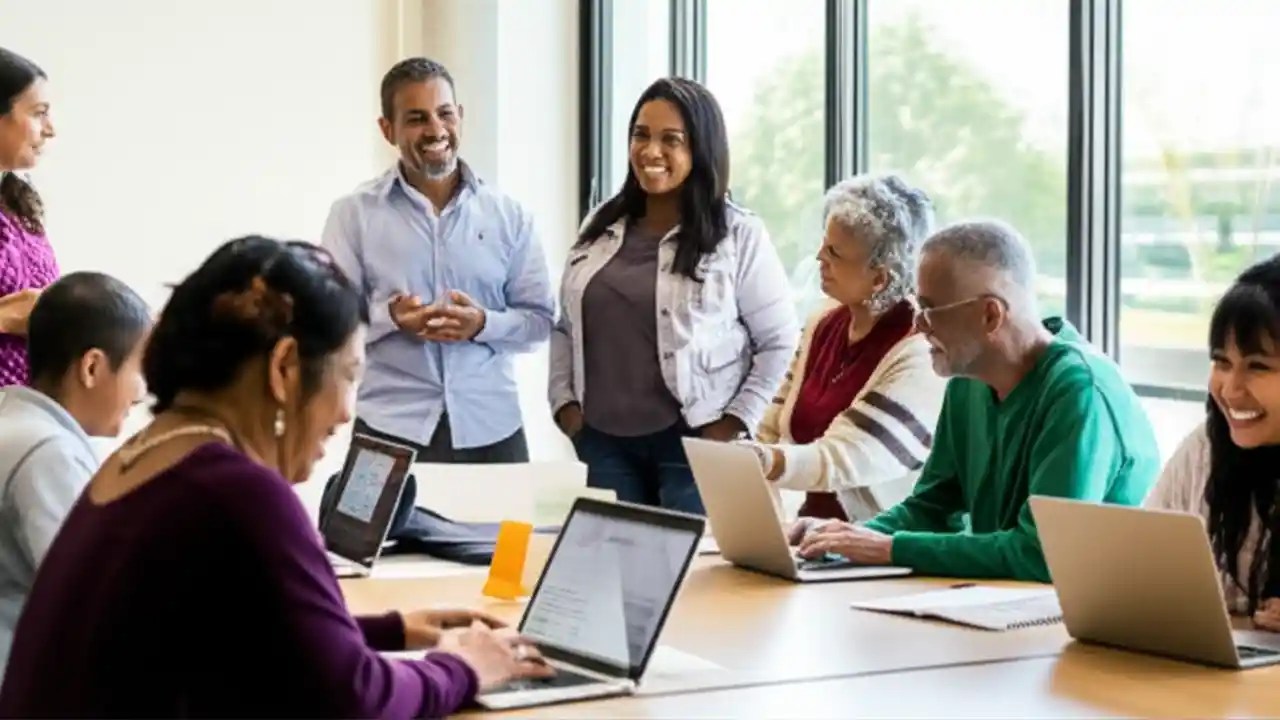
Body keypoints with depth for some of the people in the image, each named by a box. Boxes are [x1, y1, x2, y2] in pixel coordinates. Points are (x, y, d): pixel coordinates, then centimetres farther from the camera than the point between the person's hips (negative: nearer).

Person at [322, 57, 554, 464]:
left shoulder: (509, 215, 7)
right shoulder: (355, 213, 2)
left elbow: (540, 319, 6)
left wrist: (483, 323, -13)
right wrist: (390, 318, -18)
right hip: (391, 431, -2)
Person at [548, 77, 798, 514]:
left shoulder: (738, 235, -5)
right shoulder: (601, 227, 10)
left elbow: (779, 341, -4)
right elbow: (565, 327, 16)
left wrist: (733, 424, -10)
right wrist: (564, 403, 5)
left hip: (693, 444, -4)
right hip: (604, 440, 4)